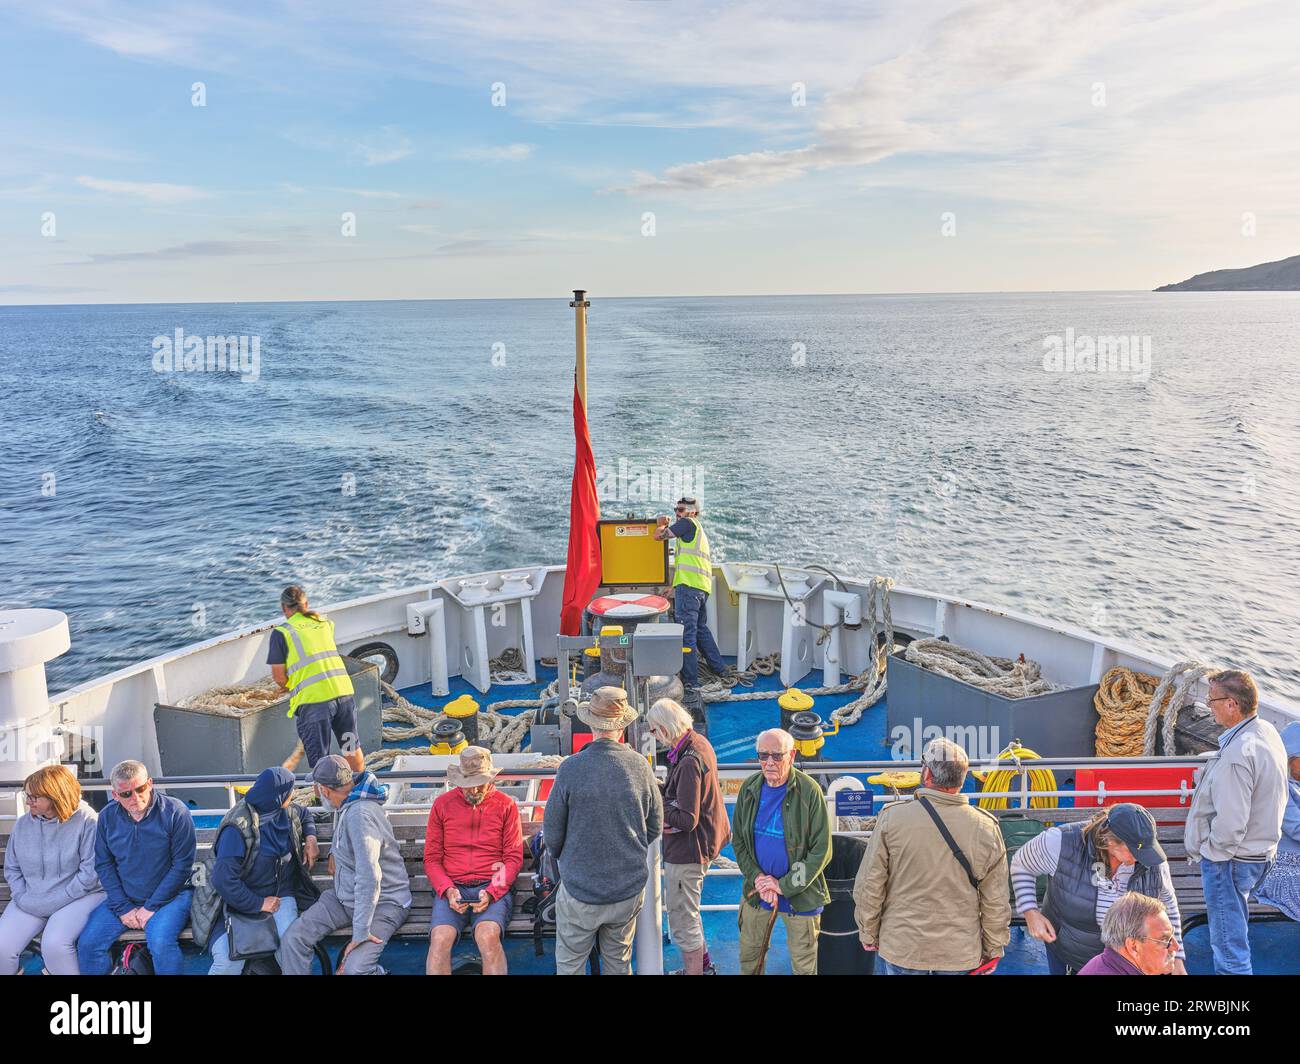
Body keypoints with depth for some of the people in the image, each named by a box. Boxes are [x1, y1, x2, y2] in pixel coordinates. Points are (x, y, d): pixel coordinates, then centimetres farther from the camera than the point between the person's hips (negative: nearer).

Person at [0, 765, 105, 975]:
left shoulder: (86, 821, -12)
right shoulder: (23, 824, 6)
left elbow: (90, 873, -14)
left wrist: (56, 901, -14)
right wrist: (22, 898, -1)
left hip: (79, 897, -5)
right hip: (30, 903, 6)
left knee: (54, 944, -29)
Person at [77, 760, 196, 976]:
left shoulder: (175, 812, -13)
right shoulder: (107, 817, 1)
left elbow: (182, 865, -12)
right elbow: (104, 865, 5)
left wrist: (151, 907, -13)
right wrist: (123, 908, -6)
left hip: (169, 896, -5)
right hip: (124, 899, 5)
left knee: (160, 944, -29)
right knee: (87, 944, -12)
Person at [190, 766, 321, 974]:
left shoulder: (288, 812, 1)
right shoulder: (238, 827, -21)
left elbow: (306, 816, 27)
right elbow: (224, 880, -26)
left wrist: (310, 838, 5)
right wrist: (258, 904, -20)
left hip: (281, 893, 4)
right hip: (239, 900, -4)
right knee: (229, 964, -26)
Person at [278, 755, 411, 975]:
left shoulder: (360, 814, -27)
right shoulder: (348, 804, 3)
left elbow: (369, 878, -33)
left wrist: (361, 932, -28)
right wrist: (335, 851, 14)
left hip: (383, 903, -9)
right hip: (345, 896, 9)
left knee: (354, 969, -28)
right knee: (291, 939, -10)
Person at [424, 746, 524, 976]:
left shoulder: (506, 805, 6)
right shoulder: (442, 804, 9)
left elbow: (514, 857, 3)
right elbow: (432, 858, 9)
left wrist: (491, 892, -12)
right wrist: (447, 890, -9)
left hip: (493, 888, -1)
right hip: (452, 888, 1)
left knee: (488, 936, -32)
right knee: (440, 939, -28)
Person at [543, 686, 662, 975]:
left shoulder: (571, 769, -18)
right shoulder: (639, 766, -10)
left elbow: (552, 831, -8)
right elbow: (654, 826, 2)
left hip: (580, 889, -3)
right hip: (629, 887, 3)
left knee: (569, 963, 14)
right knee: (618, 962, 20)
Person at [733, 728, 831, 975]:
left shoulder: (809, 792, -16)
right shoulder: (749, 788, -3)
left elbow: (821, 851, -14)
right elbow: (738, 841, 4)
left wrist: (784, 885, -15)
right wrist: (758, 878, -9)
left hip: (800, 893, -4)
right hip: (757, 890, 4)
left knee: (804, 965, 10)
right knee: (749, 957, 16)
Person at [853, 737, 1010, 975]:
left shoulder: (892, 818, -14)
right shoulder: (987, 828, -9)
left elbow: (869, 887, -8)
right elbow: (996, 902, -3)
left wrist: (868, 934, 6)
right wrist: (993, 950, 10)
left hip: (900, 949, -1)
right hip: (961, 955, 1)